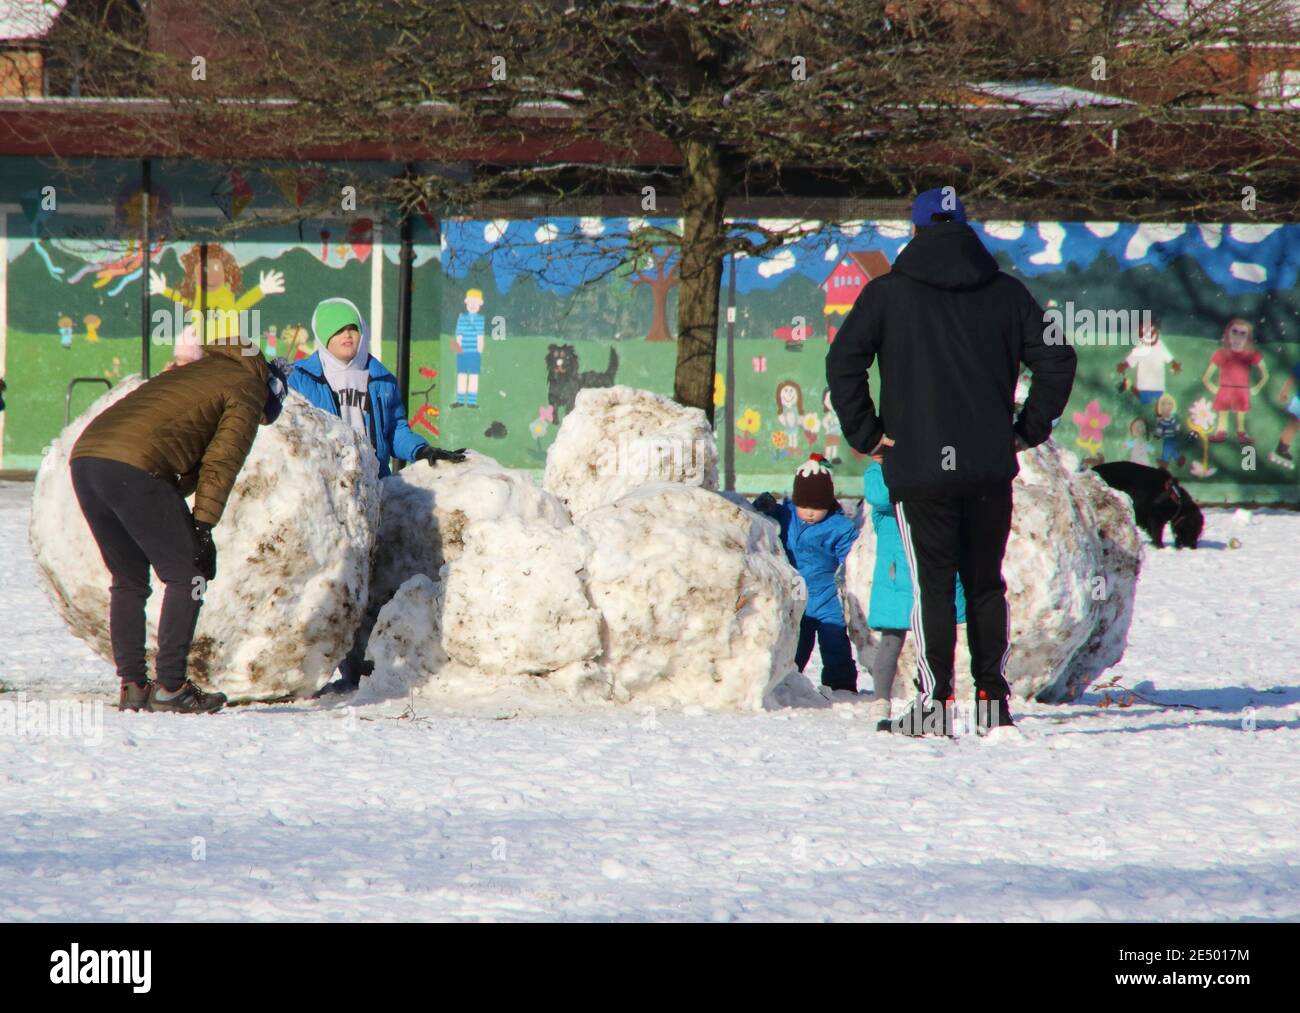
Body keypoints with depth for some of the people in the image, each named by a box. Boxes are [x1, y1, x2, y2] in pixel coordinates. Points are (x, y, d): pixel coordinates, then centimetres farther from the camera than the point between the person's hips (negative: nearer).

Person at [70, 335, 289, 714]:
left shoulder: (196, 372, 35)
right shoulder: (248, 388, 11)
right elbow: (220, 462, -1)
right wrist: (202, 527, -4)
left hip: (84, 455, 8)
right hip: (135, 466, -8)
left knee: (128, 580, 19)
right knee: (188, 576, 3)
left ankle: (132, 686, 14)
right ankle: (170, 688, -2)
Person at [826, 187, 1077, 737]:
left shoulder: (888, 293, -1)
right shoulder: (1005, 293, 7)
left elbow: (843, 362, -9)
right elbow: (1056, 358, 4)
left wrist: (864, 434, -2)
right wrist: (1030, 428, 10)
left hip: (918, 466, -3)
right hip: (991, 466, 3)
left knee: (931, 584, 0)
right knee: (986, 583, 12)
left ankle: (934, 701, -5)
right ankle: (993, 699, 10)